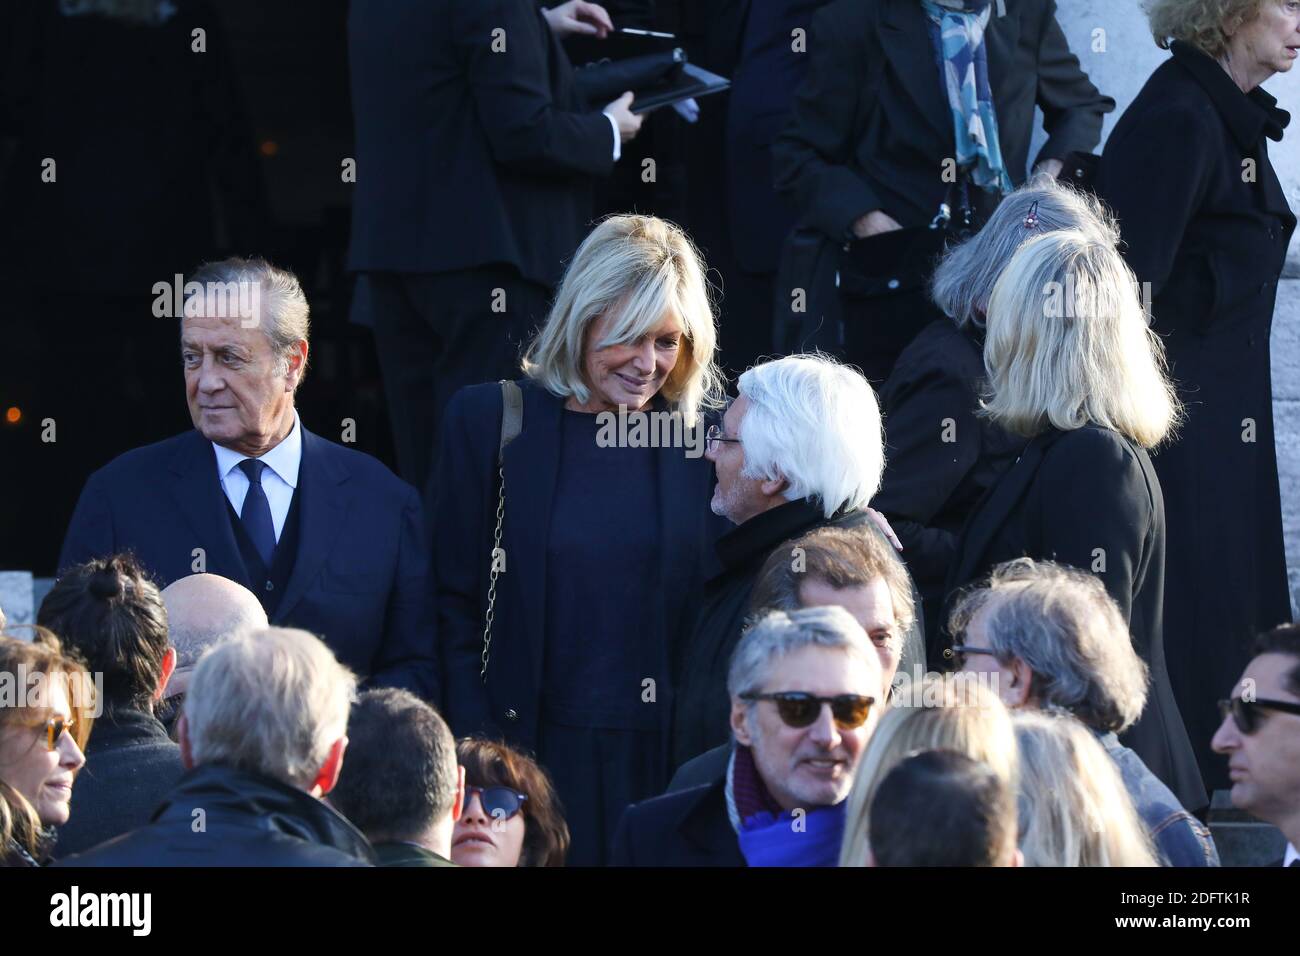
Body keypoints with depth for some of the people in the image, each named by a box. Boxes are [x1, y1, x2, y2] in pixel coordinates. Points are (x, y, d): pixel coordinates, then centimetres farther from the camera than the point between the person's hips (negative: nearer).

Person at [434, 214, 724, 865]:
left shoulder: (709, 436, 3)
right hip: (536, 754, -1)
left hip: (671, 758, 1)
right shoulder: (490, 421, 1)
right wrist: (480, 752, -7)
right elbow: (454, 608, 0)